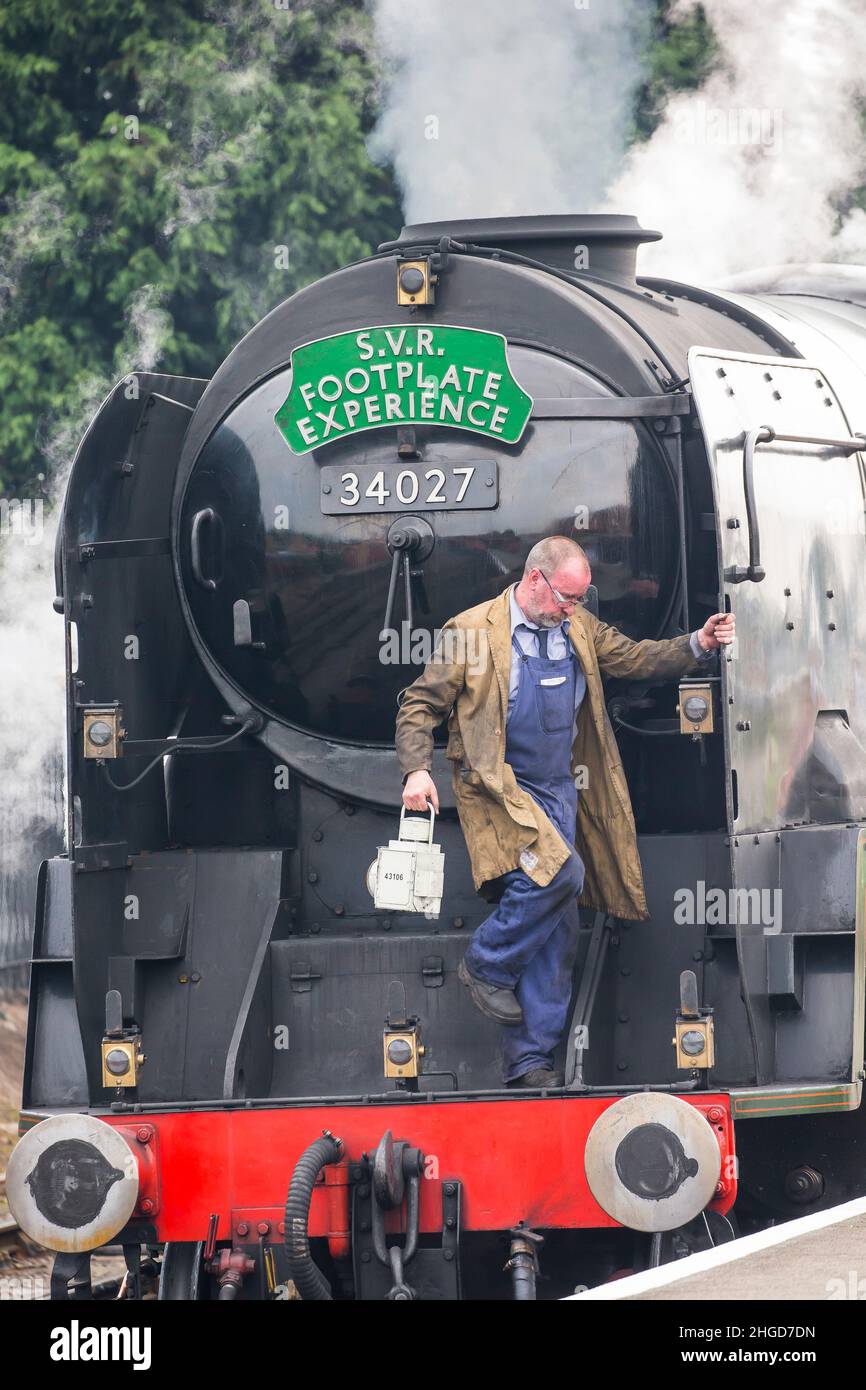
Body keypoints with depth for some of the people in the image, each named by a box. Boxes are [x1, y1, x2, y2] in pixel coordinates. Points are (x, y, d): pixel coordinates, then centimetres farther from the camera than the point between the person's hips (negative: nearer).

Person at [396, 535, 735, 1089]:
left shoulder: (579, 628, 9)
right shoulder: (472, 632, -8)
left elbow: (636, 658, 16)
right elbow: (420, 704, -4)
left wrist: (698, 645, 0)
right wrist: (416, 770, -17)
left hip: (559, 793, 6)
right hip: (499, 788, -6)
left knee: (557, 929, 2)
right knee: (561, 872, -28)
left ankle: (530, 1061, 5)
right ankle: (487, 965, -6)